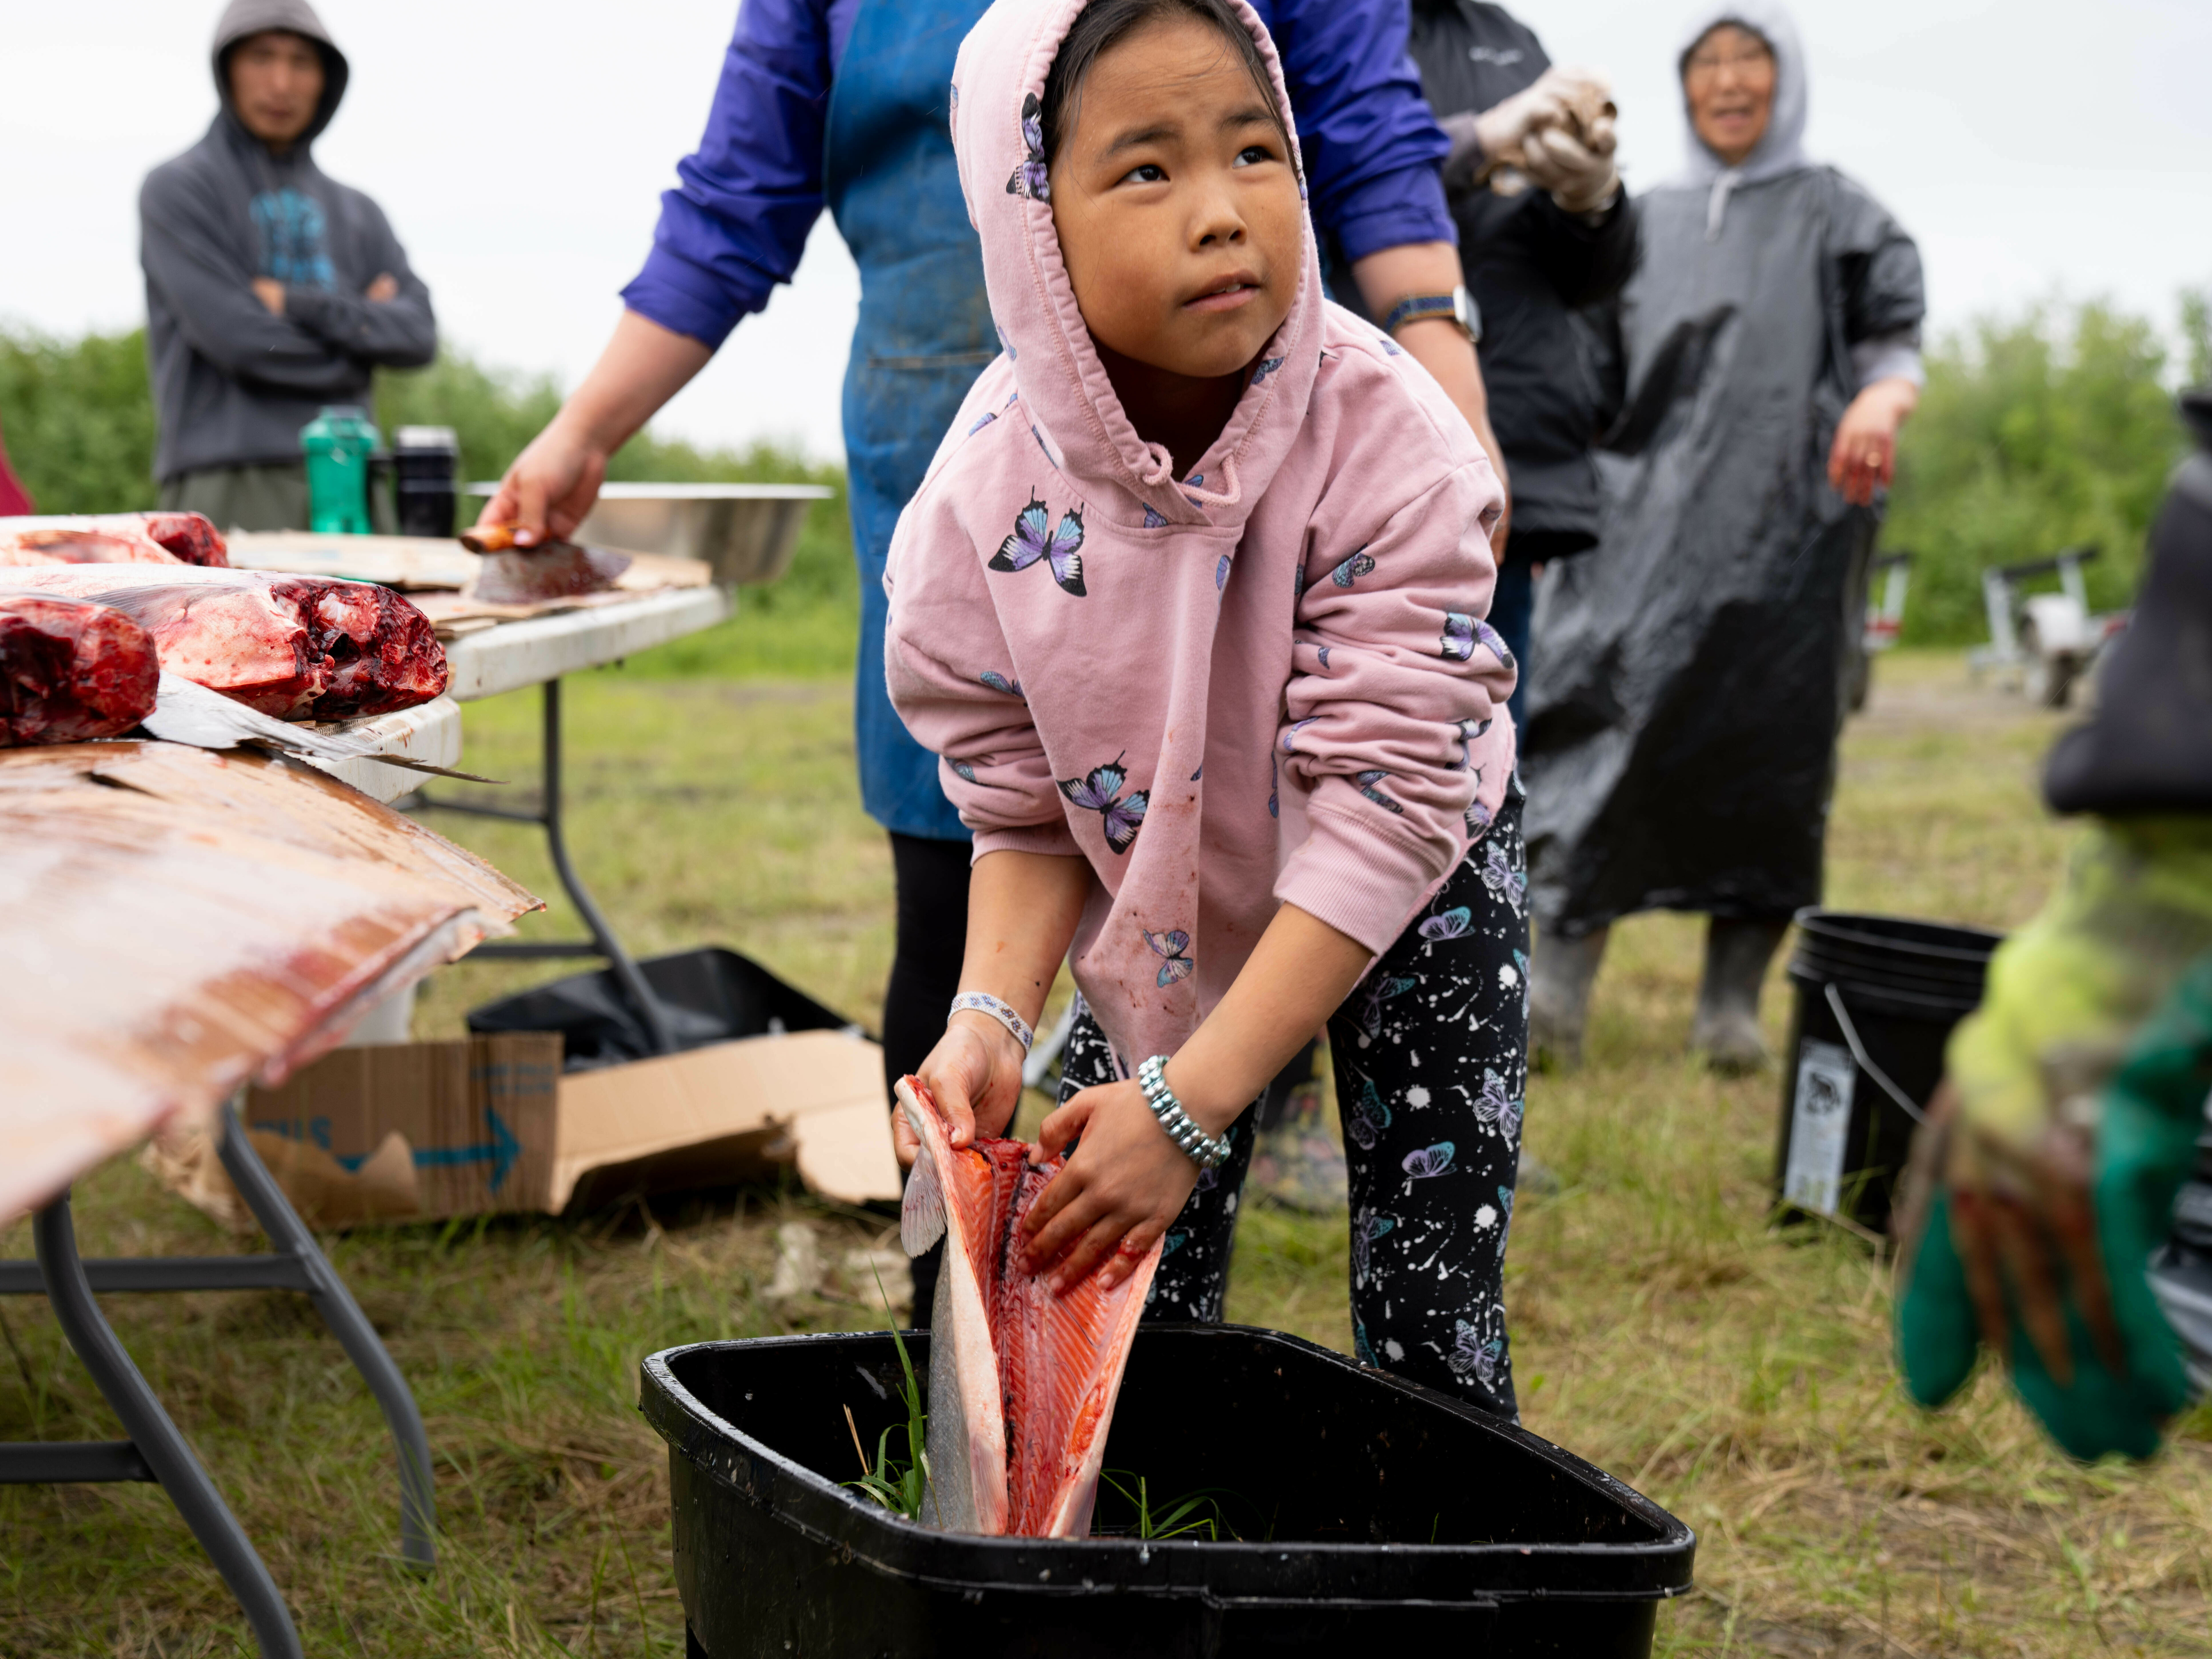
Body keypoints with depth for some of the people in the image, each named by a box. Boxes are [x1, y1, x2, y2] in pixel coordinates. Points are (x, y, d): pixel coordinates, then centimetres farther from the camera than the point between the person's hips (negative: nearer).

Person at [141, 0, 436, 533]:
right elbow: (237, 337, -8)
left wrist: (298, 304, -7)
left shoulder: (356, 213, 21)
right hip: (231, 491, -5)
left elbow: (418, 334, 5)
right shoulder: (177, 189, 5)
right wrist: (359, 326, 5)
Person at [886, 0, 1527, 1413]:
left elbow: (1387, 799, -32)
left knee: (1433, 1324, -4)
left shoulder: (1386, 441, -31)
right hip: (1163, 902, 2)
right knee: (1126, 1302, 1)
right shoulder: (988, 496, -23)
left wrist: (1190, 1104, -36)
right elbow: (1031, 814, -9)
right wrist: (992, 1017, -29)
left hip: (1411, 889, -2)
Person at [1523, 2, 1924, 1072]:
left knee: (1763, 749, -6)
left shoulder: (1835, 216, 15)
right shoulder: (1646, 223, 23)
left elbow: (1896, 341, 5)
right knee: (1593, 720, -15)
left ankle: (1734, 1002, 0)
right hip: (1640, 514, 2)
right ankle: (1557, 992, -19)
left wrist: (1881, 396, -19)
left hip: (1781, 516, -1)